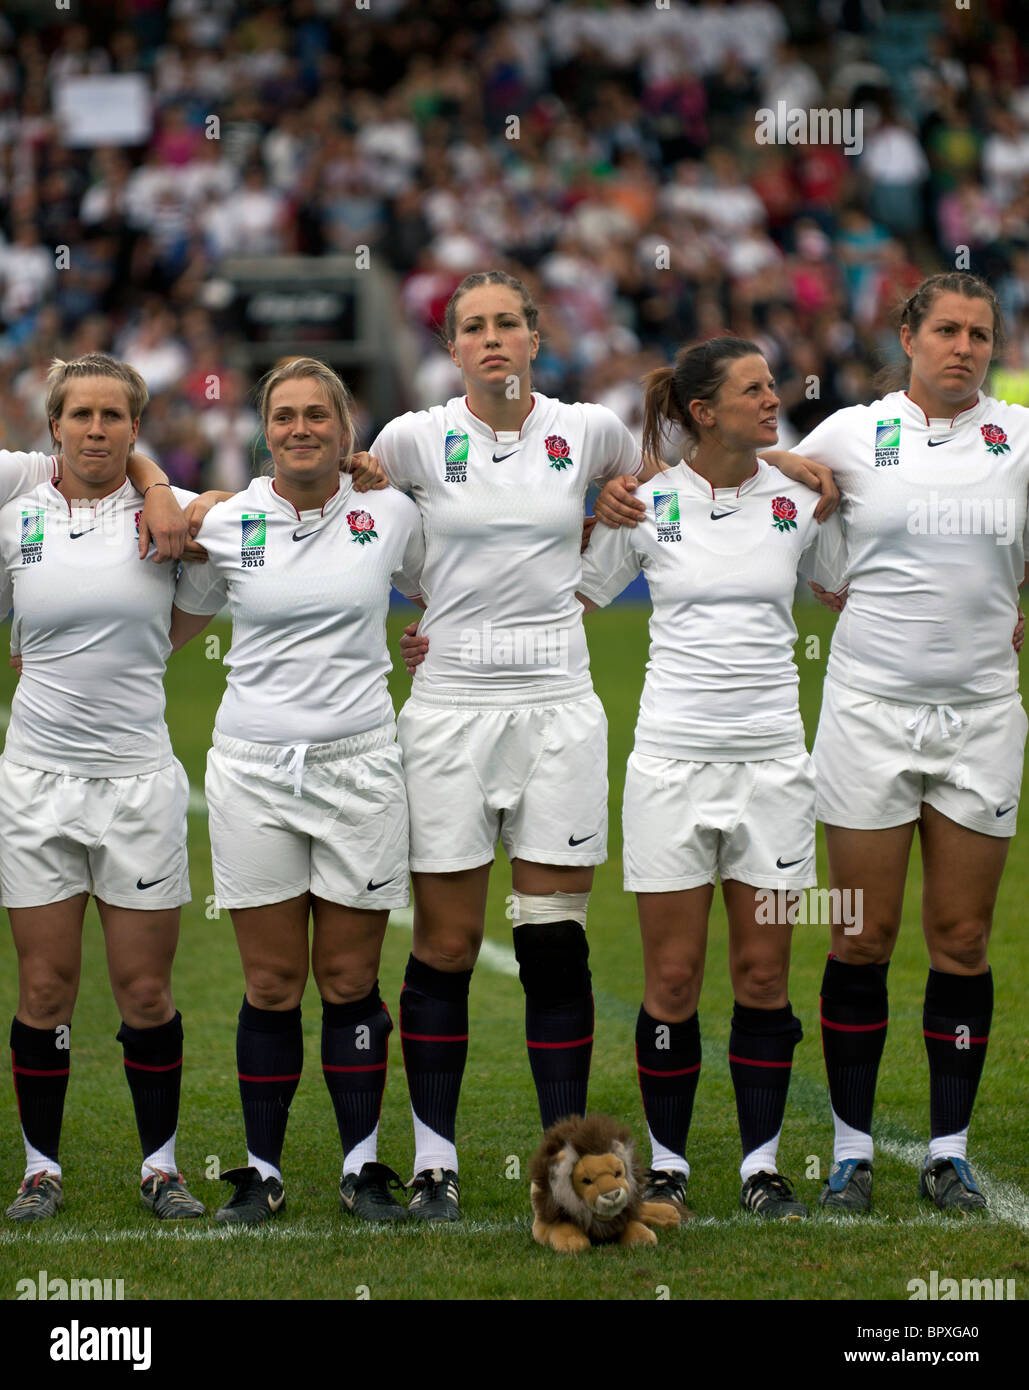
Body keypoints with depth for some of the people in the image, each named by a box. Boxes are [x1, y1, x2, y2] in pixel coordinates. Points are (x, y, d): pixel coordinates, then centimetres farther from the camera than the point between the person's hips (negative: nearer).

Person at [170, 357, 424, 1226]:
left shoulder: (390, 514, 2)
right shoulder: (227, 524, 2)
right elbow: (176, 624, 18)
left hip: (358, 763, 0)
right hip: (253, 764, 0)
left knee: (351, 980, 2)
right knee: (272, 984, 2)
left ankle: (364, 1167, 12)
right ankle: (263, 1173, 11)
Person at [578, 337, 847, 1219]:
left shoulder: (799, 498, 5)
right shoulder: (644, 502, -1)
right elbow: (566, 604, 7)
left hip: (772, 760, 2)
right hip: (672, 759, -2)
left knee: (764, 976, 3)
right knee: (673, 981, 0)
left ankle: (762, 1168, 12)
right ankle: (667, 1166, 13)